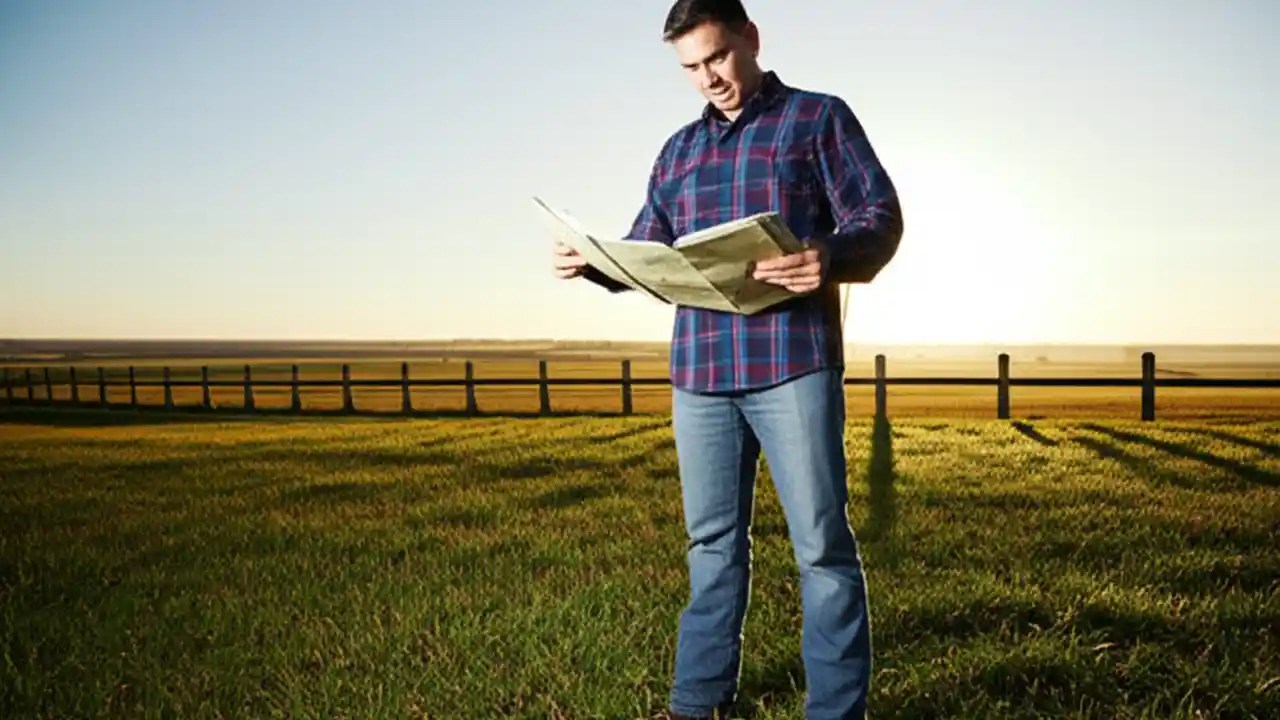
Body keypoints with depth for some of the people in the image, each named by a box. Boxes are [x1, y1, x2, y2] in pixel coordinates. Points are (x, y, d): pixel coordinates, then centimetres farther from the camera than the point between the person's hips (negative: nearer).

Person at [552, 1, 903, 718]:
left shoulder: (819, 117, 5)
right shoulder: (679, 149, 19)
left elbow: (881, 218, -3)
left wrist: (831, 258, -24)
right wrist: (594, 262, 0)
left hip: (792, 361, -4)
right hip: (700, 370, 5)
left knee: (822, 544, -1)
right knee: (713, 541, 11)